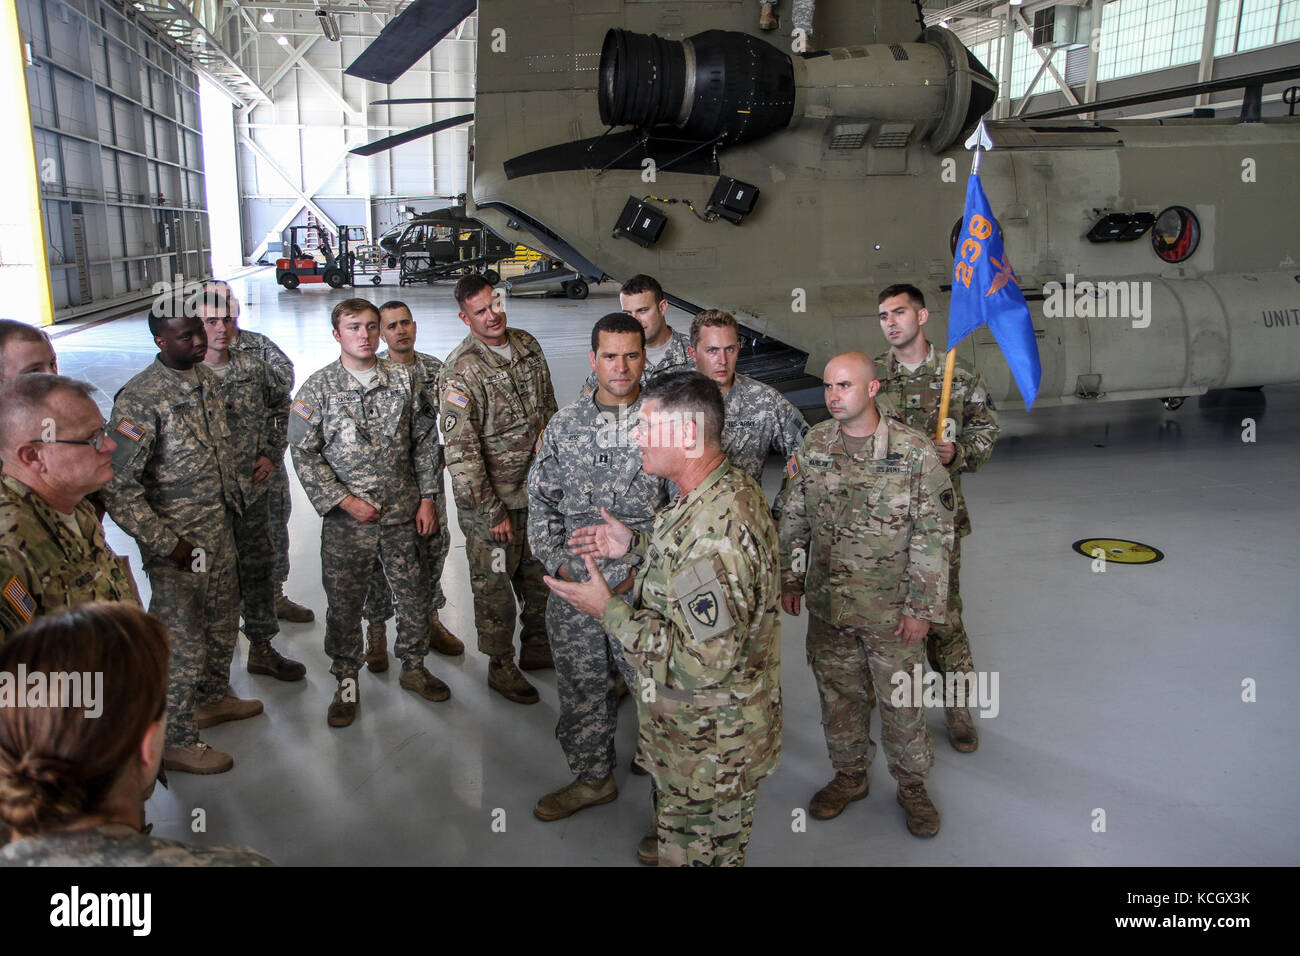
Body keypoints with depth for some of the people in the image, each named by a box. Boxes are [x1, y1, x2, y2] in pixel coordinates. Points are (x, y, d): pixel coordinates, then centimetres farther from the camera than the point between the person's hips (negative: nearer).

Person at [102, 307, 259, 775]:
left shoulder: (209, 381, 4)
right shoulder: (139, 399, -21)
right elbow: (118, 487, -22)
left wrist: (233, 501, 16)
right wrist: (166, 544, -20)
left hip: (220, 531, 8)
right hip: (177, 544, -8)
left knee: (223, 622, 22)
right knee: (183, 642, 4)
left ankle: (213, 698, 44)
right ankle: (175, 741, 21)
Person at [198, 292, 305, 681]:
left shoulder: (253, 367, 2)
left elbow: (281, 403, 18)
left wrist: (273, 453, 9)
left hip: (253, 491, 5)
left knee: (259, 568, 14)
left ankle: (262, 648, 29)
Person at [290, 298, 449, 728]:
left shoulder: (403, 379, 3)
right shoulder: (318, 388, -4)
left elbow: (426, 442, 7)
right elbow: (304, 454, -5)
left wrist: (427, 498, 3)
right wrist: (345, 500, -11)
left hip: (403, 514, 2)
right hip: (346, 518, -2)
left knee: (414, 595, 11)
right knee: (344, 603, 7)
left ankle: (413, 667, 32)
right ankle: (346, 682, 25)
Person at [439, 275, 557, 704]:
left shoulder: (528, 345, 2)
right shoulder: (461, 372, -20)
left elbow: (550, 409, 15)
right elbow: (461, 452, -20)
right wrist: (492, 512, -18)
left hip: (538, 489, 7)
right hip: (490, 498, -6)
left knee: (540, 574, 19)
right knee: (494, 584, 8)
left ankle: (537, 647, 40)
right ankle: (501, 666, 27)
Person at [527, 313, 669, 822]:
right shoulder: (564, 424, 5)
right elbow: (542, 501, 10)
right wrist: (557, 563, -1)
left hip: (645, 589, -3)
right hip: (574, 588, 3)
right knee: (581, 690, 16)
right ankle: (591, 778, 39)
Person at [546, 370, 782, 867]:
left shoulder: (716, 533, -34)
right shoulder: (731, 487, -1)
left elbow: (702, 662, -34)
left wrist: (609, 610, -25)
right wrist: (636, 545, 5)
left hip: (709, 753, -9)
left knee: (696, 853, 13)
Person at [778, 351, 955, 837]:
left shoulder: (915, 451, -13)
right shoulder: (813, 446, -1)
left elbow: (933, 536, -11)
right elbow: (793, 520, 8)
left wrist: (921, 607, -12)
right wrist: (789, 580, 8)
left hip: (892, 609, -3)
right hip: (827, 604, 4)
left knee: (901, 699, 10)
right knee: (838, 693, 17)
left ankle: (911, 784, 32)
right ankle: (850, 775, 38)